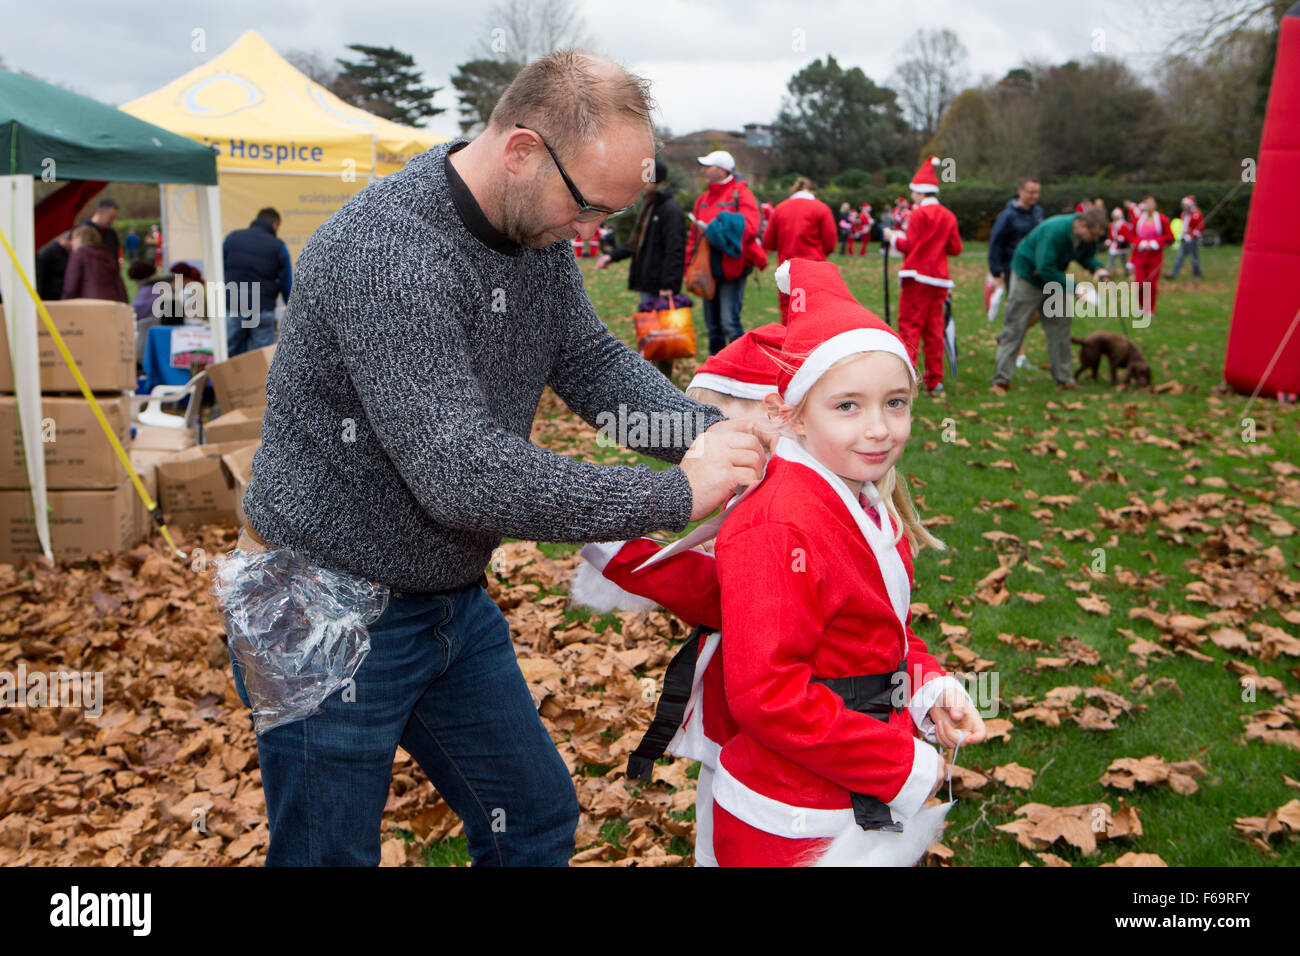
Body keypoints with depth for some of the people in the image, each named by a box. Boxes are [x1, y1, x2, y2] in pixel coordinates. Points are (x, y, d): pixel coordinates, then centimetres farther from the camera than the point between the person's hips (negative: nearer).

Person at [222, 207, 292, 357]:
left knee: (227, 357, 8)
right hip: (262, 310, -2)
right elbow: (287, 285, 6)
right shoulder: (278, 246, 2)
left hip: (232, 308, 2)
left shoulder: (232, 237, 9)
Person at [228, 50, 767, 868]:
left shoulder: (534, 227, -2)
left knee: (538, 820, 17)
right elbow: (463, 474, -35)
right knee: (333, 851, 10)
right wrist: (675, 496, -30)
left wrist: (716, 434, -16)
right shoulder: (386, 254, -30)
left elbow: (592, 360, 1)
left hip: (454, 602, 8)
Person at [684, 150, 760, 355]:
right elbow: (694, 236, 18)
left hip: (731, 270, -7)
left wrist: (715, 228, -16)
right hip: (708, 270, 7)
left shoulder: (741, 194, -4)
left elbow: (750, 227, -19)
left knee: (730, 322, -13)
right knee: (713, 324, 11)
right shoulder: (703, 199, 17)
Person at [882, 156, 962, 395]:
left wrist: (893, 237, 6)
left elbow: (908, 245, -12)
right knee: (934, 329, 9)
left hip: (918, 278, -6)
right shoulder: (948, 216, 10)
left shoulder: (919, 214, -9)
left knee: (909, 326, -5)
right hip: (940, 280, 6)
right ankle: (935, 380, 11)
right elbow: (956, 248, 11)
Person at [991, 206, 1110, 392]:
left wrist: (1097, 268, -15)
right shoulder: (1054, 231, -34)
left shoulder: (1088, 235, -11)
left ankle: (1063, 379, 13)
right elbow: (1045, 268, -35)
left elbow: (1087, 255, 8)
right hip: (1027, 277, -7)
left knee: (1060, 327, 5)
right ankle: (1001, 379, -3)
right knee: (1015, 328, -6)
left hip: (1053, 280, 7)